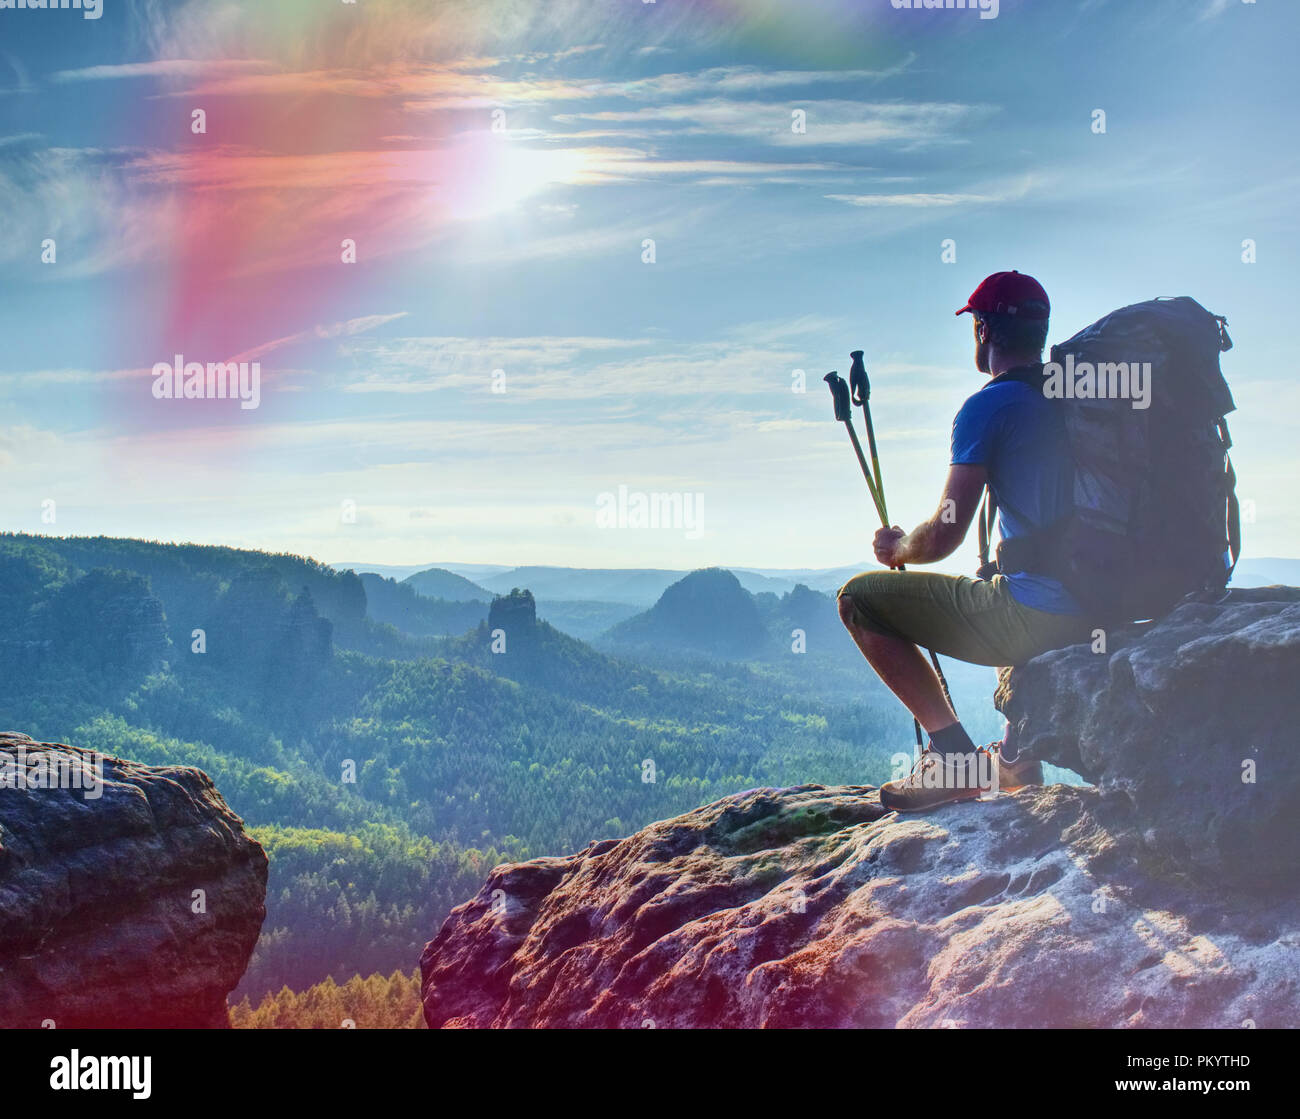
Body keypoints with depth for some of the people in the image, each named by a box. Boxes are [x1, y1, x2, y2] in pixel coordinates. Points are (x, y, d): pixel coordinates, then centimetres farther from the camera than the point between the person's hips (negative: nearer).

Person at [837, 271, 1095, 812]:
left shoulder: (989, 407, -10)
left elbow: (942, 537, -12)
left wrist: (896, 547, 10)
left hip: (1035, 619, -8)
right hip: (1100, 616, 8)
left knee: (859, 599, 3)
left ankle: (955, 755, -2)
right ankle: (1018, 753, 29)